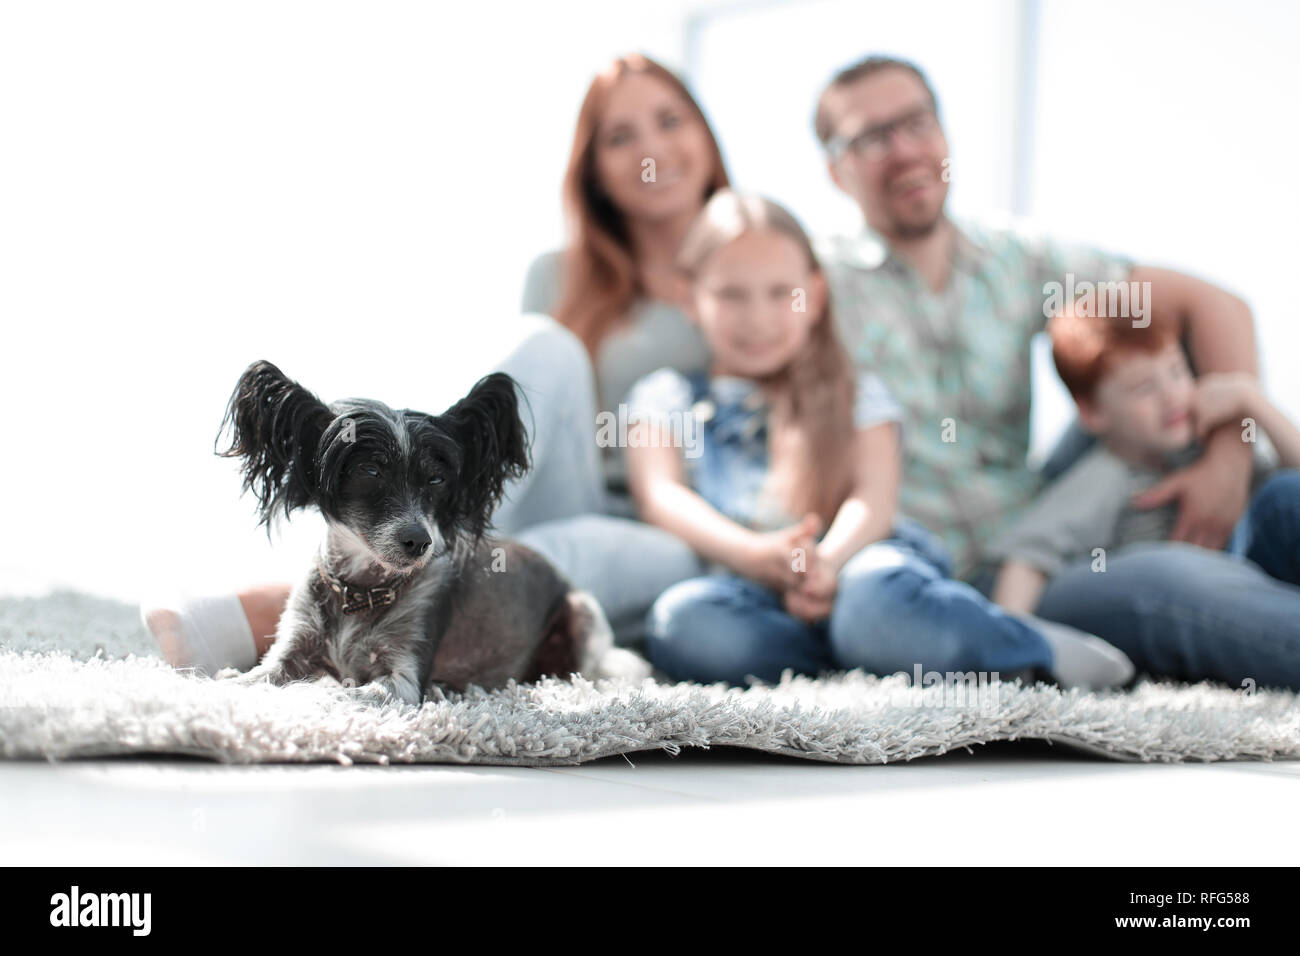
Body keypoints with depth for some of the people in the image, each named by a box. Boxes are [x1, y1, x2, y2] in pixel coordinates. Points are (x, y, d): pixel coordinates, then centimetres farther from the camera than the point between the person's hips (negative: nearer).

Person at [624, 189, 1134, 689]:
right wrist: (755, 554, -18)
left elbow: (876, 494, 4)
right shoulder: (665, 396, 22)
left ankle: (1047, 653, -17)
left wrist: (827, 562, -21)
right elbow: (660, 495, 3)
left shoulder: (857, 394, 23)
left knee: (875, 597, -39)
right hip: (745, 591, 1)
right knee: (684, 619, -37)